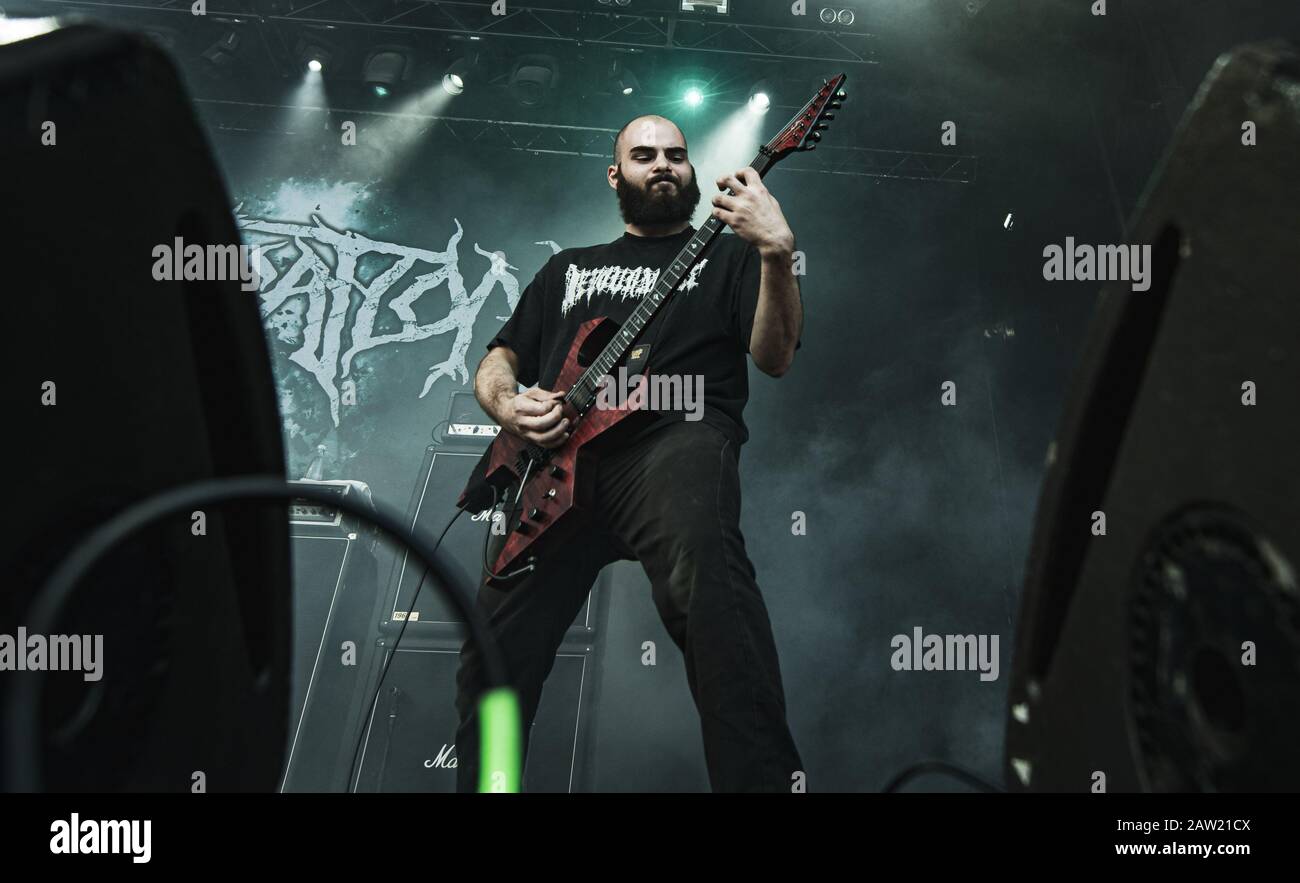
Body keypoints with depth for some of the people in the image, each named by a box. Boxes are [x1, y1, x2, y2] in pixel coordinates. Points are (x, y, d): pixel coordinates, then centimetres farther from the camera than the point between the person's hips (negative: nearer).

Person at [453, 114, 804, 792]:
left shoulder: (725, 255, 22)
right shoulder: (567, 268, 32)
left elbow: (773, 356, 5)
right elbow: (497, 361, 28)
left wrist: (777, 254, -12)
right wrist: (507, 403, 3)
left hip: (676, 434, -3)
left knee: (703, 566, -38)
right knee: (497, 647, -8)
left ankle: (764, 778, -35)